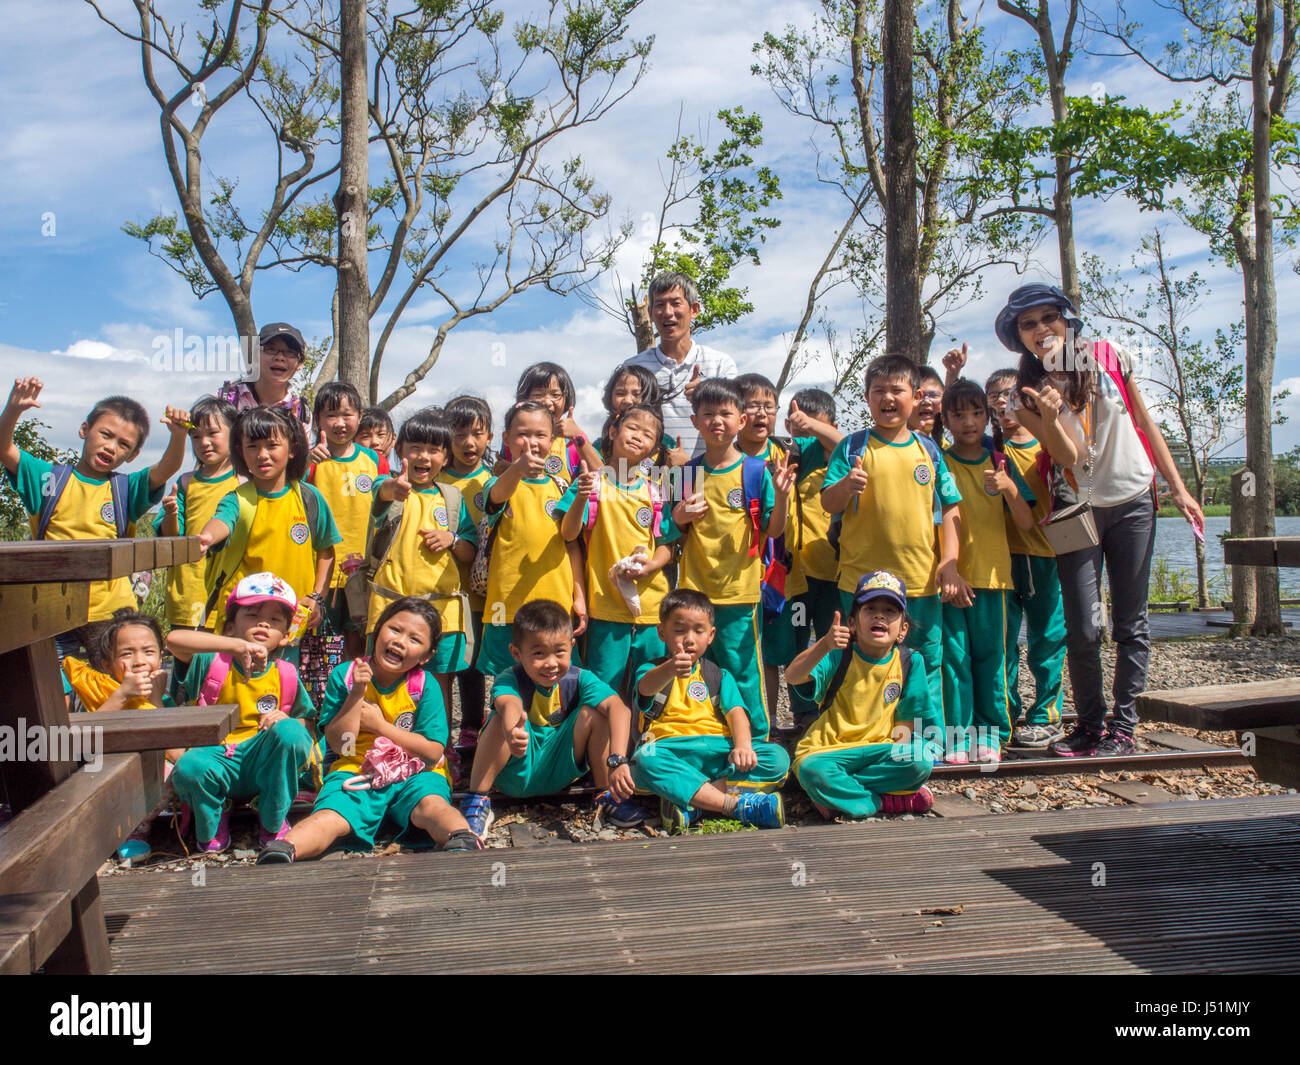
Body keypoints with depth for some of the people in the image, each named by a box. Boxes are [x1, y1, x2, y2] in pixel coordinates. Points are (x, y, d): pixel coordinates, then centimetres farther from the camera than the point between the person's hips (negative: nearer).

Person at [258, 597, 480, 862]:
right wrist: (356, 693, -13)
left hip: (413, 775, -1)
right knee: (329, 818, -29)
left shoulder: (425, 686, -1)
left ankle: (462, 839, -58)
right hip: (356, 772, 1)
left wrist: (380, 725, -9)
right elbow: (338, 744, -2)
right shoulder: (345, 675, 2)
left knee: (431, 805, -34)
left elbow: (433, 751, -7)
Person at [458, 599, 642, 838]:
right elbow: (509, 704, -46)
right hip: (517, 774, -2)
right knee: (502, 721, -31)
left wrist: (617, 760, -46)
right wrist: (512, 731, -70)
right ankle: (477, 801, -17)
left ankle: (607, 795, -5)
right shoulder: (510, 680, -20)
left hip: (559, 772, 2)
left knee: (593, 712, -20)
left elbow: (620, 709, -31)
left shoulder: (579, 679, -14)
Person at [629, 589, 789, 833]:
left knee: (778, 758, -21)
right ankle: (737, 805, -35)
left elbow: (737, 713, 3)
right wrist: (670, 669, -41)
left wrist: (742, 746, -20)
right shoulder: (652, 670, 9)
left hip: (719, 751, 3)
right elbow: (647, 687, -17)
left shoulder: (720, 676, 20)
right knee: (645, 759, -37)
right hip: (671, 752, -3)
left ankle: (688, 802, -32)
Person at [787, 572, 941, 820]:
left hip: (879, 750, 3)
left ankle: (839, 793, -16)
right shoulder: (839, 656, -7)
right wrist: (824, 645, -40)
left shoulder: (909, 661, 1)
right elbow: (792, 677, -24)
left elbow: (906, 720, 5)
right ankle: (885, 803, -17)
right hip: (828, 750, -3)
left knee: (921, 760, -27)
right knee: (811, 769, -36)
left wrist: (898, 753, -13)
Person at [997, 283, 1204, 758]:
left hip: (1134, 501, 1)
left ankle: (1124, 726, 12)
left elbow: (1145, 423, 5)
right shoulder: (1026, 394, -5)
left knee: (1131, 623, 3)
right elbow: (1068, 457, -13)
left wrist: (1178, 488, 4)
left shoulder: (1108, 357, -4)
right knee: (1084, 628, -5)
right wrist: (1049, 416, -32)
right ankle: (1090, 726, 12)